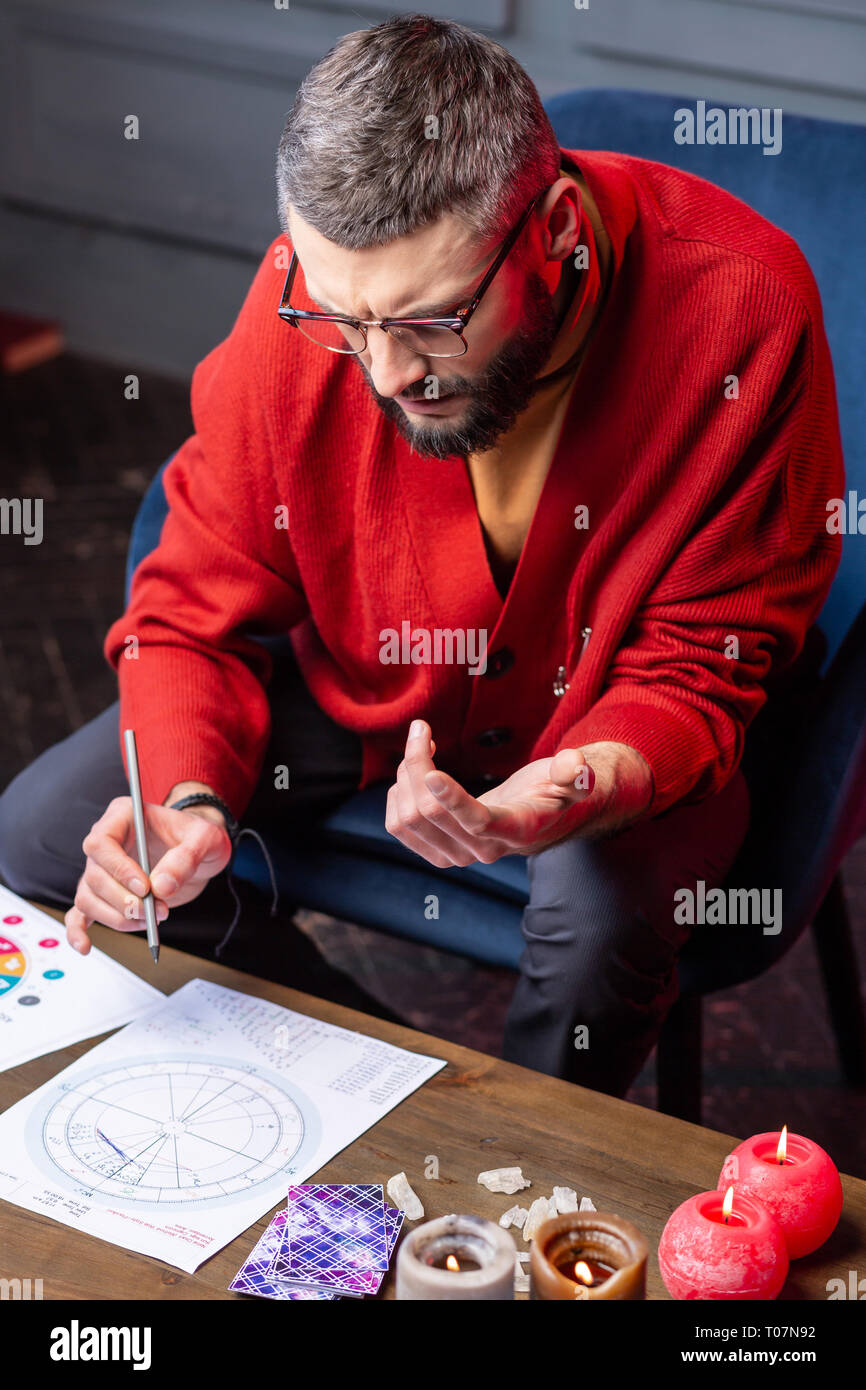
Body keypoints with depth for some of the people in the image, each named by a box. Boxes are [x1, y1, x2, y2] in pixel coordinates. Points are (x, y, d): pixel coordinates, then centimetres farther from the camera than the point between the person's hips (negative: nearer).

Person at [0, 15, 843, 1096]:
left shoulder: (740, 312, -31)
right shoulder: (309, 291, -23)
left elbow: (701, 673, -21)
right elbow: (196, 612, -11)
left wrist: (573, 794, -43)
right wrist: (187, 801, -32)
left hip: (613, 731, -3)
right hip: (358, 687, 3)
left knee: (602, 925, -35)